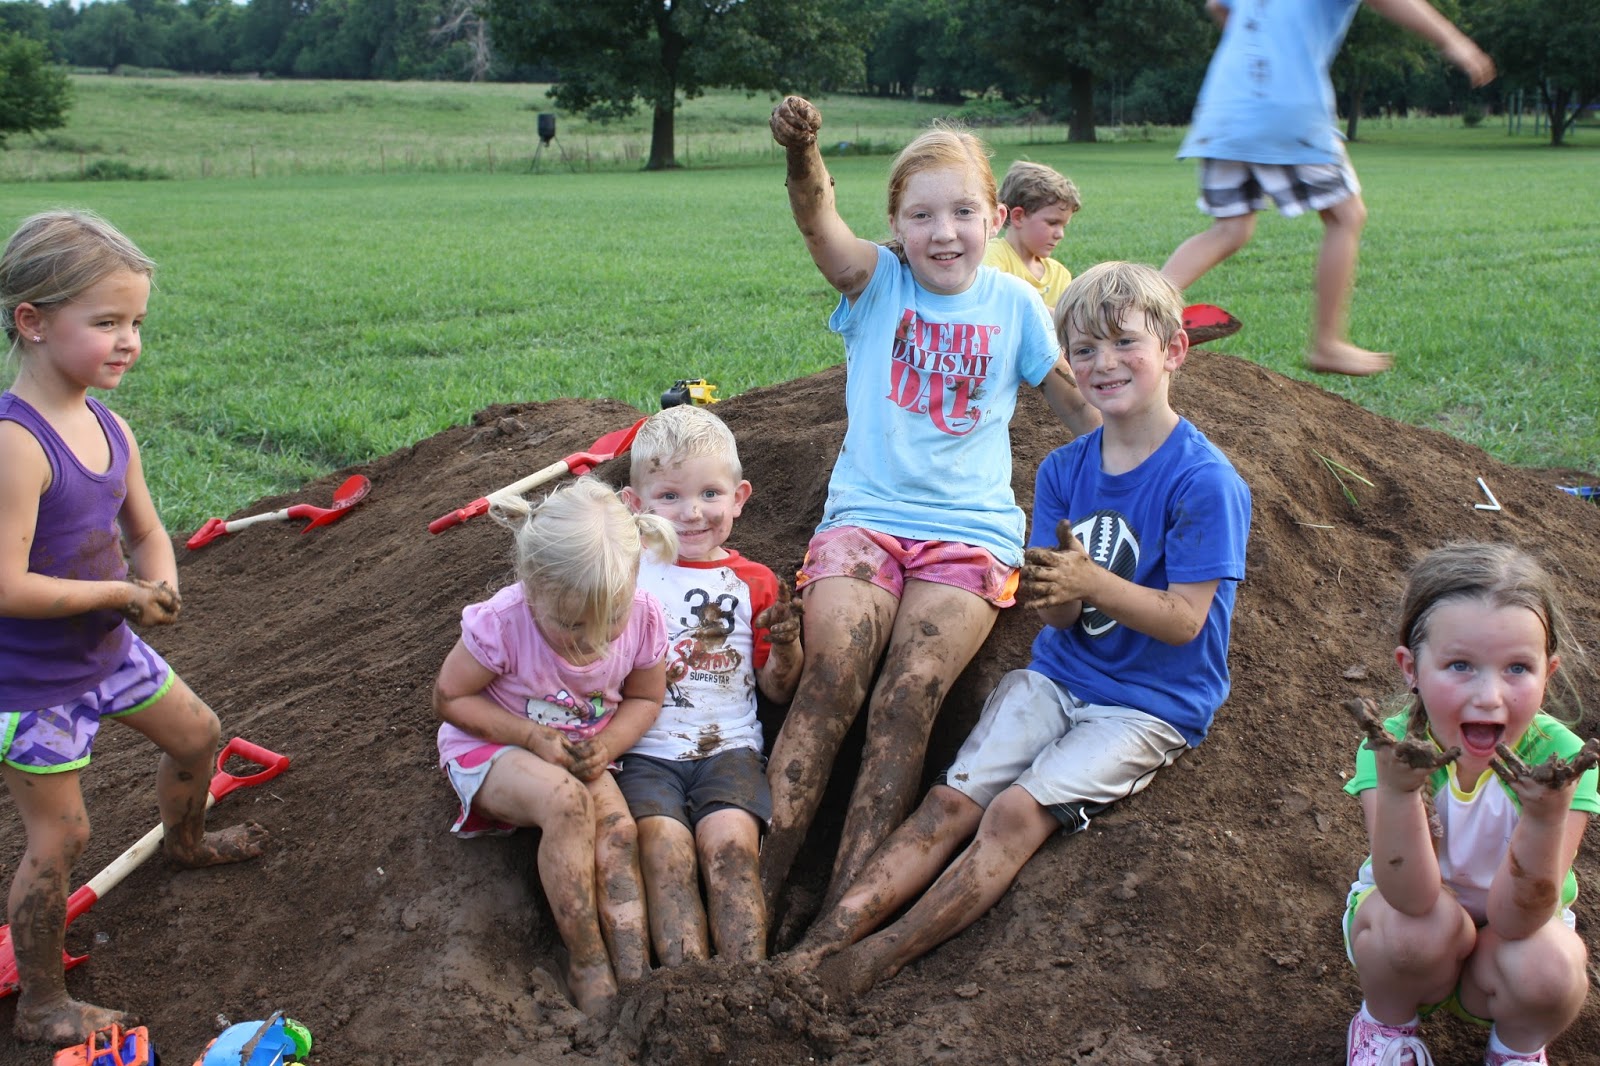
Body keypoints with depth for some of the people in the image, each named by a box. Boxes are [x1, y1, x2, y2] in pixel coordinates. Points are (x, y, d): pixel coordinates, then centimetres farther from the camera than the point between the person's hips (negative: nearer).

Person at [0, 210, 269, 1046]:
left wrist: (159, 586, -14)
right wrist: (123, 595, -21)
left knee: (197, 734, 25)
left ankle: (184, 842, 57)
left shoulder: (109, 427, -4)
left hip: (107, 648, 8)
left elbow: (147, 531, 9)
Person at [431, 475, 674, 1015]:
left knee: (618, 828, -28)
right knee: (566, 801, -34)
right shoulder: (501, 624, -26)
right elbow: (449, 698, -12)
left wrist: (607, 745, -20)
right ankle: (586, 964, -22)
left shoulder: (642, 616, -17)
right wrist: (532, 737, -23)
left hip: (580, 753, 3)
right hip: (490, 748, -3)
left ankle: (635, 972, -27)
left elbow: (645, 697, 2)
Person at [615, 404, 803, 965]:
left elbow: (778, 689, 14)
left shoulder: (754, 582, 13)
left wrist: (785, 644, -4)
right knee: (665, 847, -27)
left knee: (731, 840, -26)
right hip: (643, 751, -1)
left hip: (728, 747, 1)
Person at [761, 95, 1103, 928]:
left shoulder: (1013, 304, 9)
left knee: (910, 693, -22)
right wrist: (802, 157, -37)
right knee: (829, 677, -24)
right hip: (864, 515, 0)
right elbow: (822, 230, -17)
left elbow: (1076, 404, 21)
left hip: (970, 530, 0)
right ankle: (755, 890, -21)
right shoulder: (878, 283, 6)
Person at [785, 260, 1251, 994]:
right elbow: (1061, 617, 1)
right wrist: (1050, 590, -24)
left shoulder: (1204, 481, -14)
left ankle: (875, 965, -25)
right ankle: (819, 945, -22)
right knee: (951, 800, -12)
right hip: (1057, 678, 5)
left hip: (1151, 705, -5)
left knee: (1017, 812, -23)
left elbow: (1184, 620, -16)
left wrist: (1090, 583, -29)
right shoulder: (1064, 470, 4)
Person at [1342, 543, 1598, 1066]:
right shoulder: (1393, 747, -26)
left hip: (1513, 932, 1)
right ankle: (1385, 1022, 1)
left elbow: (1514, 919, -32)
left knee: (1547, 966, -31)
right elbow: (1411, 900, -37)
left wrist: (1546, 818, -51)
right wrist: (1398, 789, -54)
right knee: (1421, 926, -32)